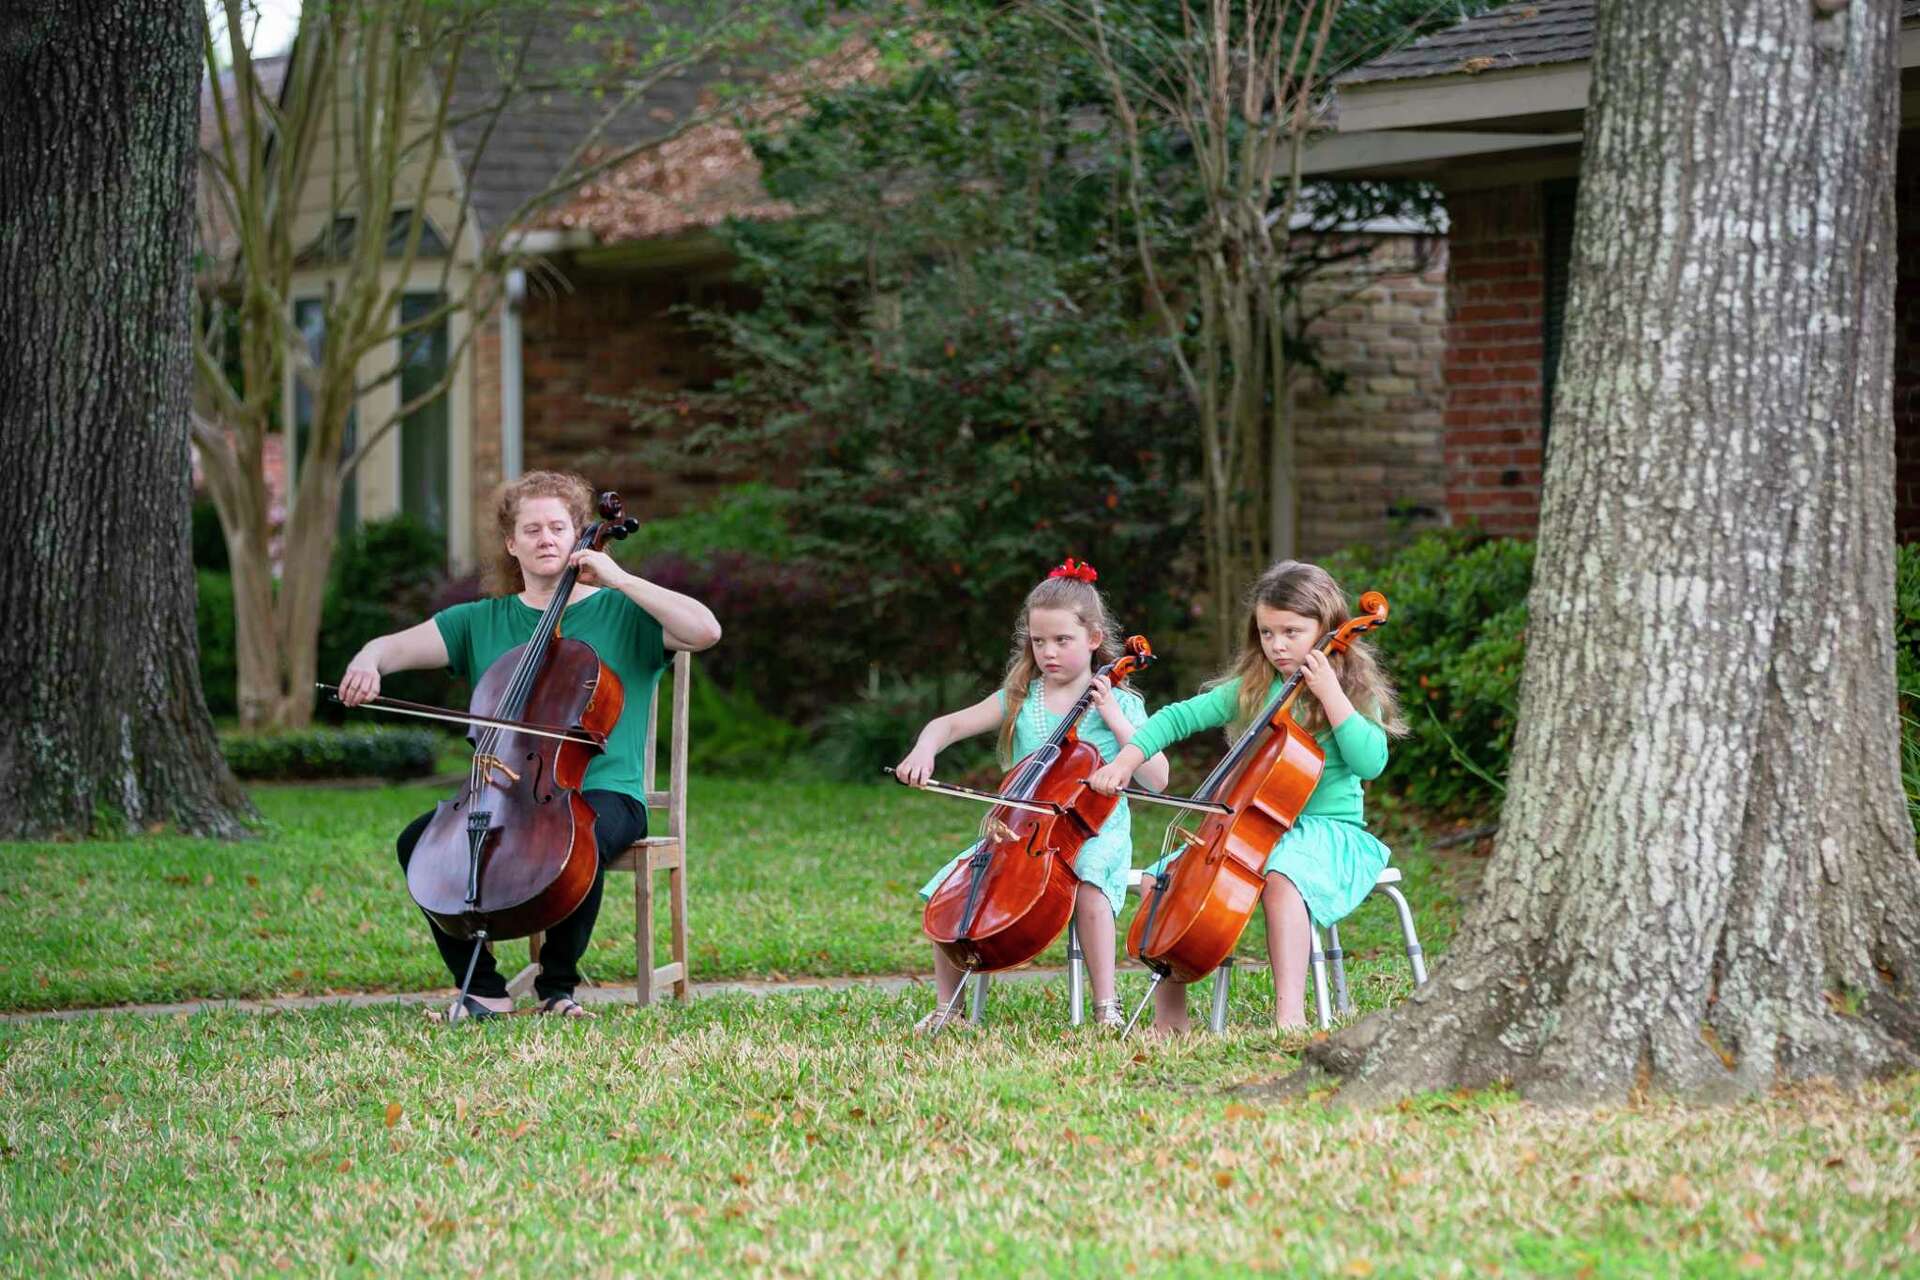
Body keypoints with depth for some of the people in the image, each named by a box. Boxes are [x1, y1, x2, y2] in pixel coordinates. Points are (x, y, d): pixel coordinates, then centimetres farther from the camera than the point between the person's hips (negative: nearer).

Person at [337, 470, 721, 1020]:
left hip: (601, 793, -3)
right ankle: (483, 989, -10)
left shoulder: (620, 613, 5)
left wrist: (620, 580, -12)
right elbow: (396, 646, 5)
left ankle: (558, 986, -13)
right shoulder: (481, 622, 14)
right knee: (417, 842, -22)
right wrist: (368, 663, -20)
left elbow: (705, 630, -12)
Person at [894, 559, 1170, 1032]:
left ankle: (1106, 1008, -31)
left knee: (1087, 885, -38)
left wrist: (1117, 721, -15)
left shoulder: (1119, 704, 0)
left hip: (1096, 833, -4)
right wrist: (923, 752, -14)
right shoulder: (1019, 700, 7)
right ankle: (948, 1007, 1)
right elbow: (947, 725, 8)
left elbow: (1156, 778, -7)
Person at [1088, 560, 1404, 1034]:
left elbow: (1370, 762, -17)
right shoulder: (1252, 690, 12)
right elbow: (1178, 718, 11)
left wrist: (1331, 694, -20)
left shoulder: (1354, 691, -2)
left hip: (1329, 832, -6)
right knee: (1163, 878, -11)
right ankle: (1169, 1014, -6)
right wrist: (1126, 760, -2)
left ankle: (1290, 1013, -46)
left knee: (1281, 878, -38)